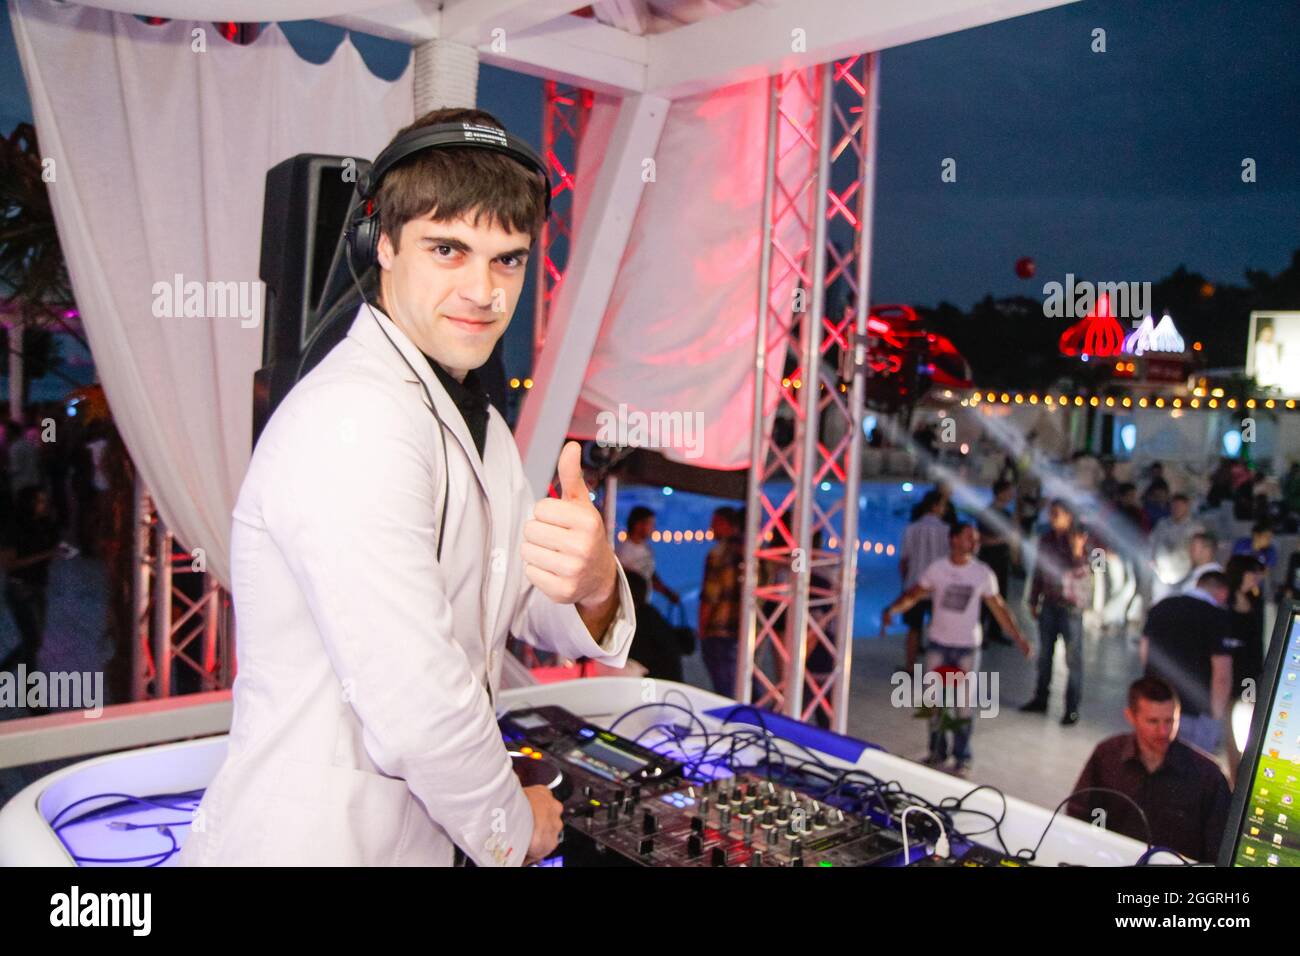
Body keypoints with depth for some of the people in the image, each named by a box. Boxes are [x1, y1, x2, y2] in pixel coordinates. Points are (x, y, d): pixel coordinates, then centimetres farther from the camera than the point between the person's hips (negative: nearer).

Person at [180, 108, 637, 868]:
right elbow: (416, 711, -26)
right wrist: (511, 829, -8)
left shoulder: (476, 422, 8)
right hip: (312, 844, -9)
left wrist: (593, 586, -18)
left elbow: (541, 619, 5)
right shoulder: (355, 420, -24)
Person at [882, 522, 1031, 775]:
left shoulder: (983, 573, -4)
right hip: (938, 644, 1)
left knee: (964, 705, 5)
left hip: (967, 647, -1)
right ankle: (937, 752, 24)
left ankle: (961, 758, 16)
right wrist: (892, 609, -22)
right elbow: (914, 594, -5)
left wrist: (1018, 637, -2)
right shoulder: (937, 568, -4)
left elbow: (998, 607, 3)